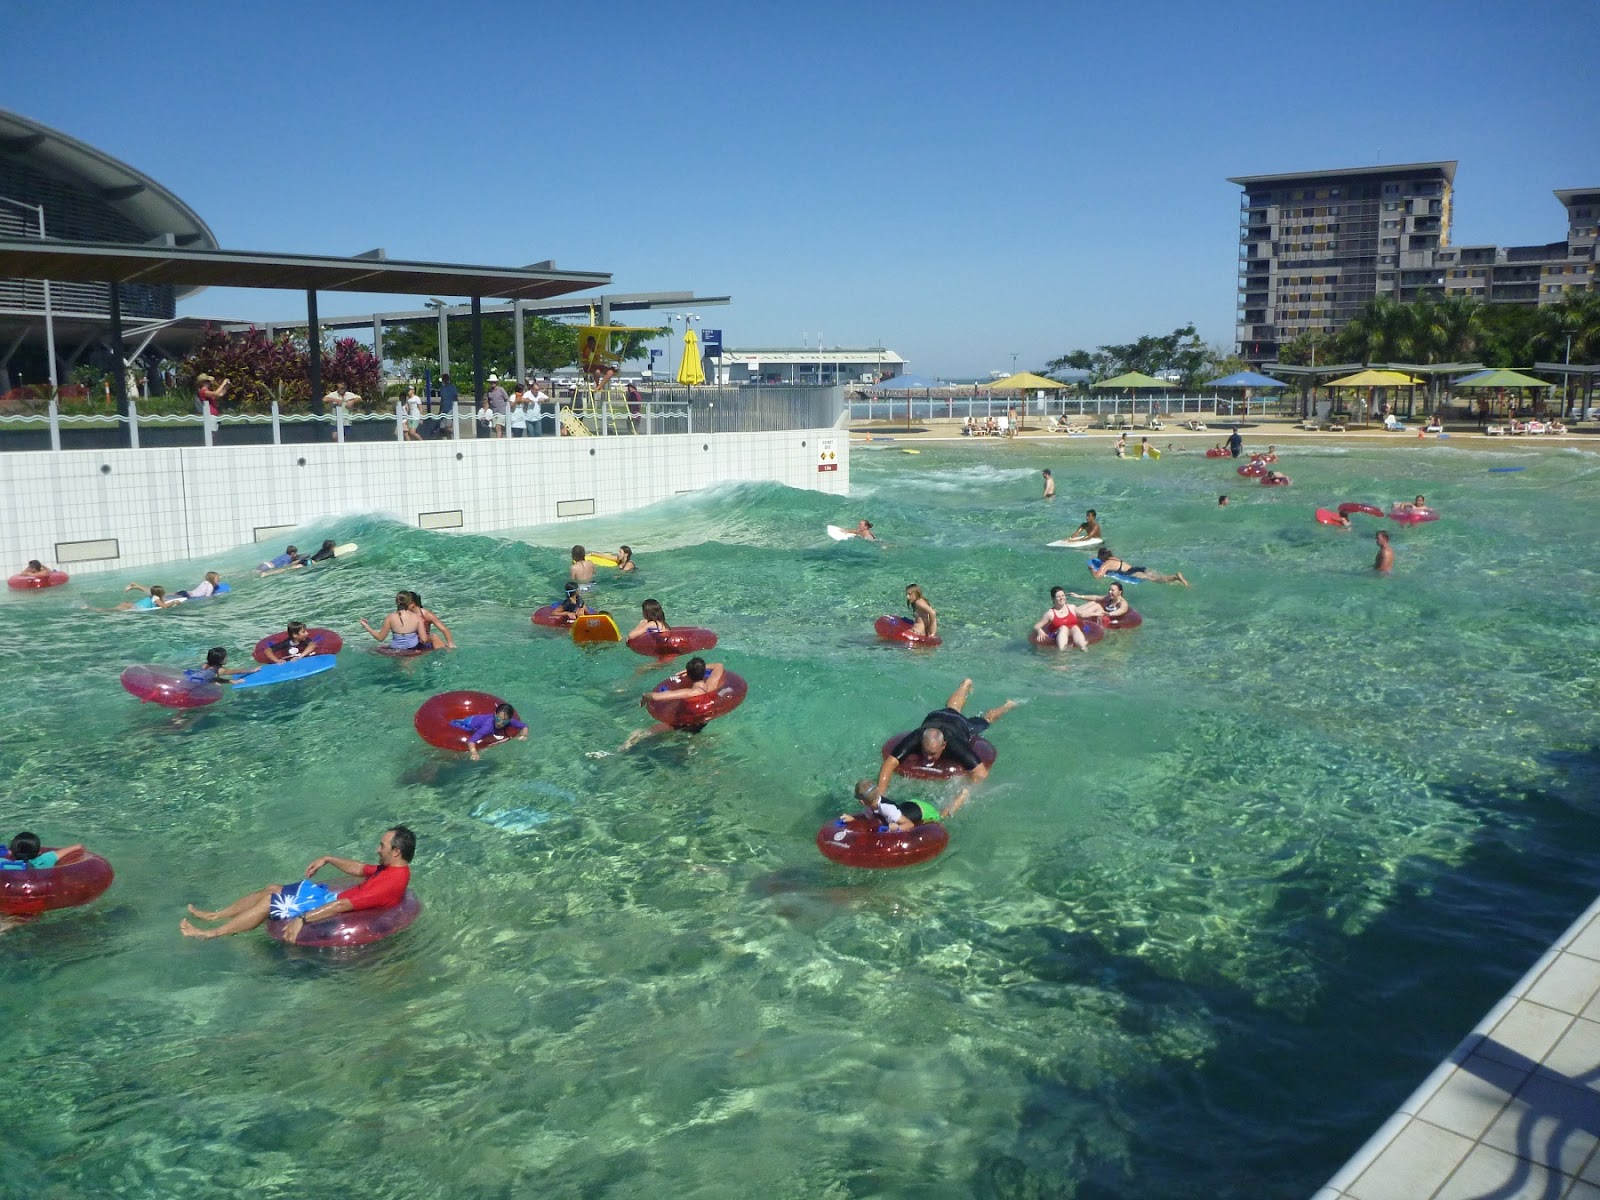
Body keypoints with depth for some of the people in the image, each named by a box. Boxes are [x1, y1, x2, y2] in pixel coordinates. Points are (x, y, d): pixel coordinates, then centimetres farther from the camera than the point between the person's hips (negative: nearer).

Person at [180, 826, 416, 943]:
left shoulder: (390, 882, -32)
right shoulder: (393, 868, -2)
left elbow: (342, 906, -34)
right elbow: (360, 869, 18)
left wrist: (302, 919, -34)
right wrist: (328, 859, 10)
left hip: (335, 912, -9)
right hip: (333, 896, 10)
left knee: (269, 902, -6)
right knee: (272, 889, 14)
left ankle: (209, 933, 7)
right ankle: (215, 915, 27)